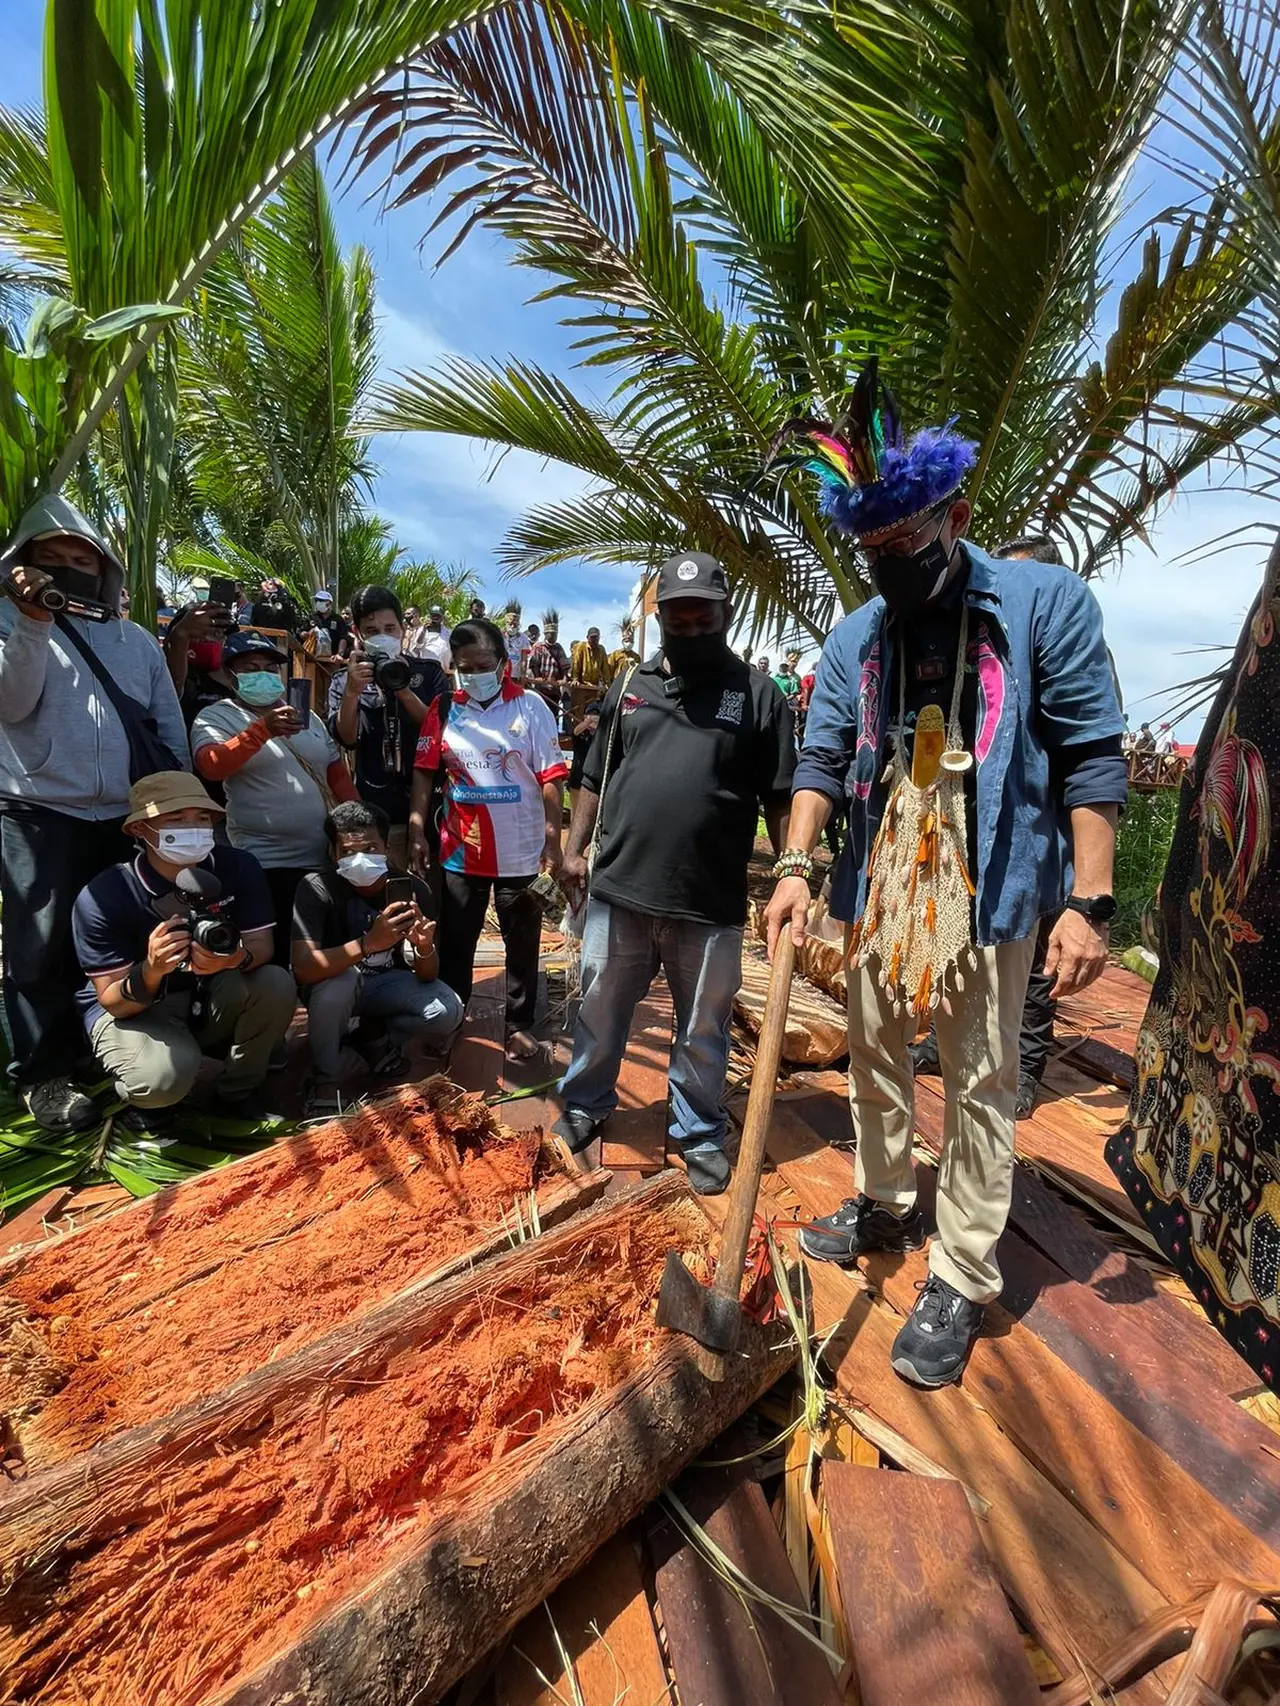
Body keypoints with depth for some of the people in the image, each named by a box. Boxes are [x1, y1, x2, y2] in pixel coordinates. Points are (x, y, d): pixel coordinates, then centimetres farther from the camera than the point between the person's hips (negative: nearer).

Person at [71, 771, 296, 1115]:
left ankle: (236, 1091, -1)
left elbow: (261, 946, -16)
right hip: (132, 1010, -3)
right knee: (165, 1076, -33)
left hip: (212, 998, 3)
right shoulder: (103, 896, -22)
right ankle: (145, 1101, 9)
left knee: (276, 984, -27)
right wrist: (150, 973, -41)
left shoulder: (239, 867, -16)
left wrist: (235, 958, -40)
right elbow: (112, 1001, -18)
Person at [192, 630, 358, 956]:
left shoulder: (306, 715, 14)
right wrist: (262, 729, -35)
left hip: (327, 858, 5)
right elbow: (211, 767, -22)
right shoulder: (216, 717, -2)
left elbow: (337, 772, 16)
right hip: (270, 865, -5)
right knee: (281, 960, 3)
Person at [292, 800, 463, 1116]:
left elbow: (427, 976, -18)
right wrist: (367, 943, -51)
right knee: (338, 981, -36)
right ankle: (325, 1078, -9)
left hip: (388, 983, 1)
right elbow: (303, 968, -35)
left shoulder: (413, 888, -19)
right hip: (335, 985, -1)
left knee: (447, 1012, -25)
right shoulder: (316, 888, -24)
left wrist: (425, 948, -42)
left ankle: (384, 1037, 7)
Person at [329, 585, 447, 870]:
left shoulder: (429, 671, 5)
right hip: (374, 812, 0)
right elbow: (345, 739, -5)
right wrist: (352, 692, -20)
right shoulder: (344, 680, 7)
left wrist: (404, 691, -18)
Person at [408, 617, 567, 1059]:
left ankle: (519, 1024, 28)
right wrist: (416, 829, -4)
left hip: (522, 852, -2)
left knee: (522, 944, 11)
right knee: (454, 942, 15)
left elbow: (551, 778, -6)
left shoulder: (530, 707, -5)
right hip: (461, 851, 2)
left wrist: (553, 841, -10)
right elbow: (425, 772, 3)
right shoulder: (444, 710, 2)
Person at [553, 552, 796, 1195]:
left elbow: (781, 799, -1)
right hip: (618, 890, 3)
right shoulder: (628, 685, 10)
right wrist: (575, 849, 8)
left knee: (703, 1031, 14)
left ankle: (700, 1134, 35)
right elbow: (595, 779, 14)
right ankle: (583, 1109, 41)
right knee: (599, 1013, 18)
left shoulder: (757, 693, 1)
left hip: (710, 903, -2)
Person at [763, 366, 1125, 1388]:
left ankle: (962, 1282, 21)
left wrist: (1090, 902, -13)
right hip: (880, 884, 5)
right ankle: (886, 1207, 39)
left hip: (992, 889, -4)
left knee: (981, 1084, 5)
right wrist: (797, 864, -12)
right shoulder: (854, 639, 8)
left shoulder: (1046, 602, -2)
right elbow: (824, 757, 3)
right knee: (875, 1054, 16)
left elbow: (1091, 757, -6)